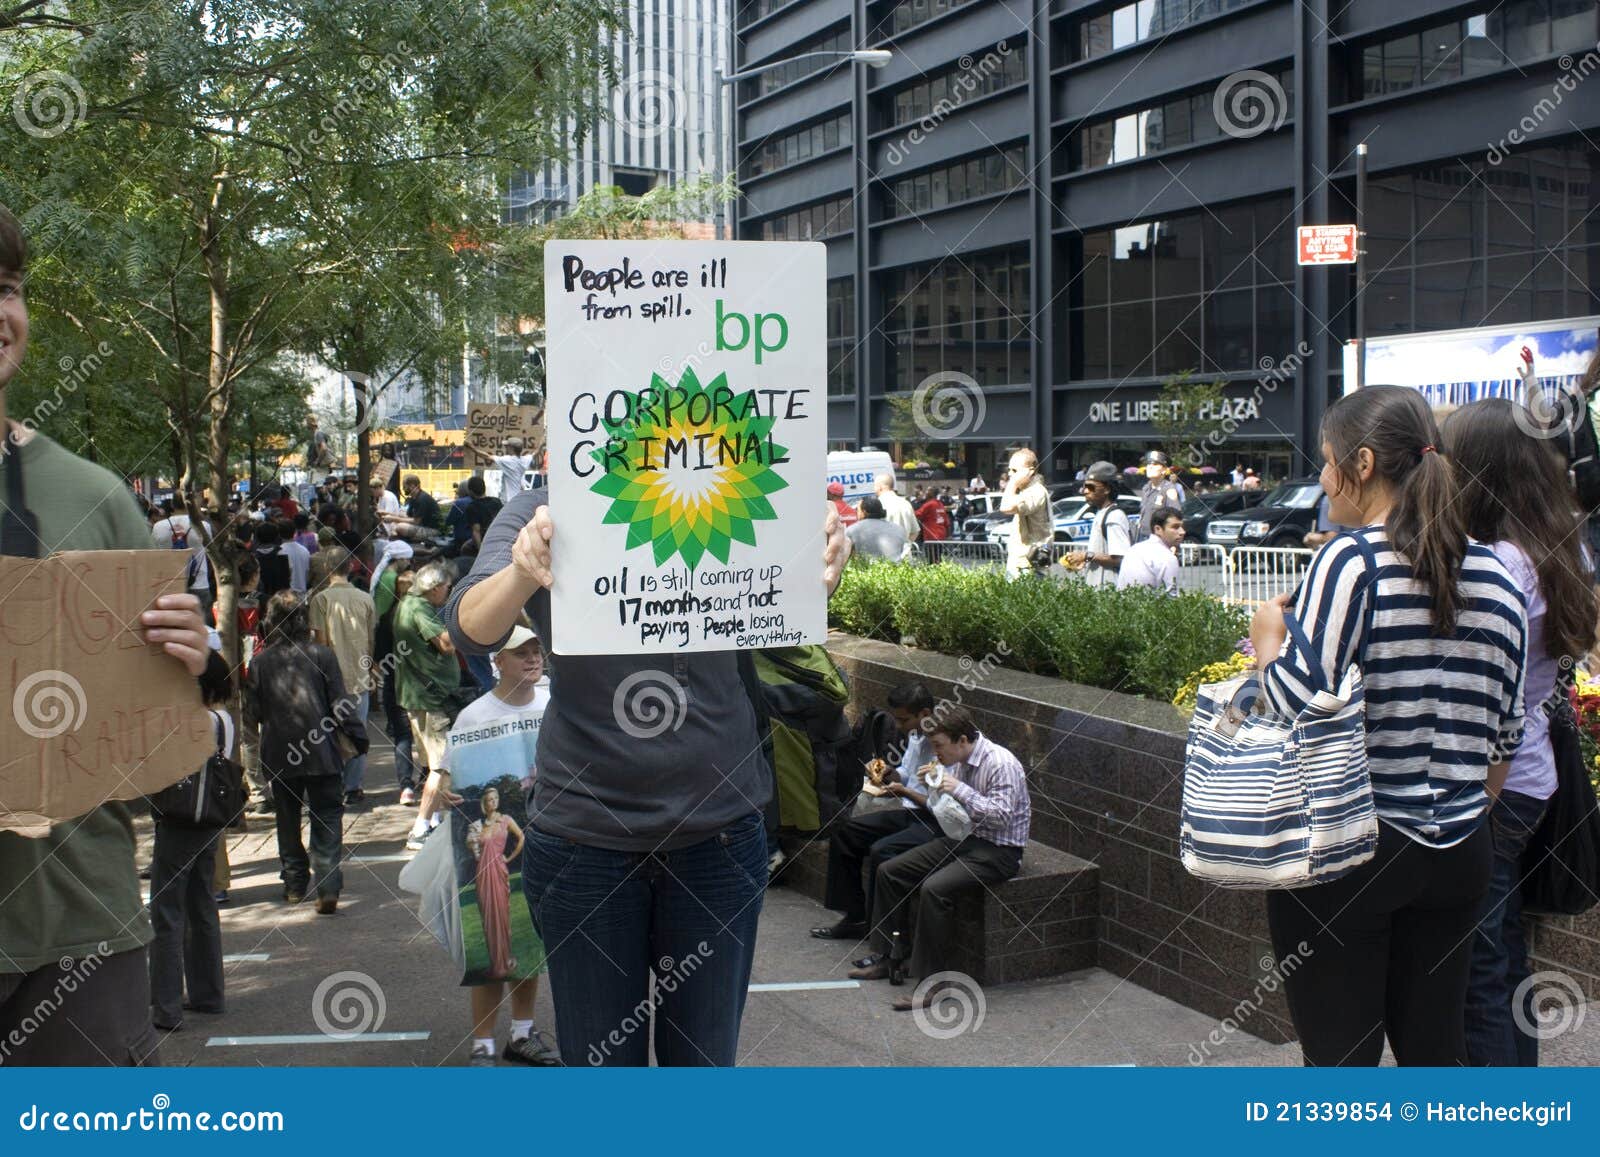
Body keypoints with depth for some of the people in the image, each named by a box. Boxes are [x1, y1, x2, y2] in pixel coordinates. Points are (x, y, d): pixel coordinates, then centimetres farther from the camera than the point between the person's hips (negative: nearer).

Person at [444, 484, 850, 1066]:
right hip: (585, 836, -1)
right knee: (602, 1058, 12)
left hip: (720, 828, 1)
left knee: (705, 1055, 14)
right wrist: (525, 572, -40)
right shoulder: (541, 512, -5)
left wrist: (819, 571, -35)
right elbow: (471, 626, -18)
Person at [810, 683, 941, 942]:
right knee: (844, 832, 3)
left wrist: (905, 792, -22)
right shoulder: (915, 736, 6)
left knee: (881, 851, -30)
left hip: (937, 823, -10)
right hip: (911, 813, 10)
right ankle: (855, 917, 9)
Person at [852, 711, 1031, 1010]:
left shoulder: (1002, 764, -18)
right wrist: (933, 785, -2)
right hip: (963, 839, 9)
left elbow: (1001, 816, -25)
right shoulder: (957, 762, 7)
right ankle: (885, 956, 12)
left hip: (998, 850, -9)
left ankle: (932, 981, -25)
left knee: (934, 888, -32)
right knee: (889, 872, 2)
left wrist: (960, 789, -25)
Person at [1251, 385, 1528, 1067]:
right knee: (1435, 1049, 15)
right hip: (1457, 855, 6)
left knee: (1339, 1057, 4)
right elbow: (1502, 739, 12)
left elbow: (1300, 708, -20)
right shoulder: (1497, 580, 6)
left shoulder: (1353, 561, -14)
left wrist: (1267, 640, -2)